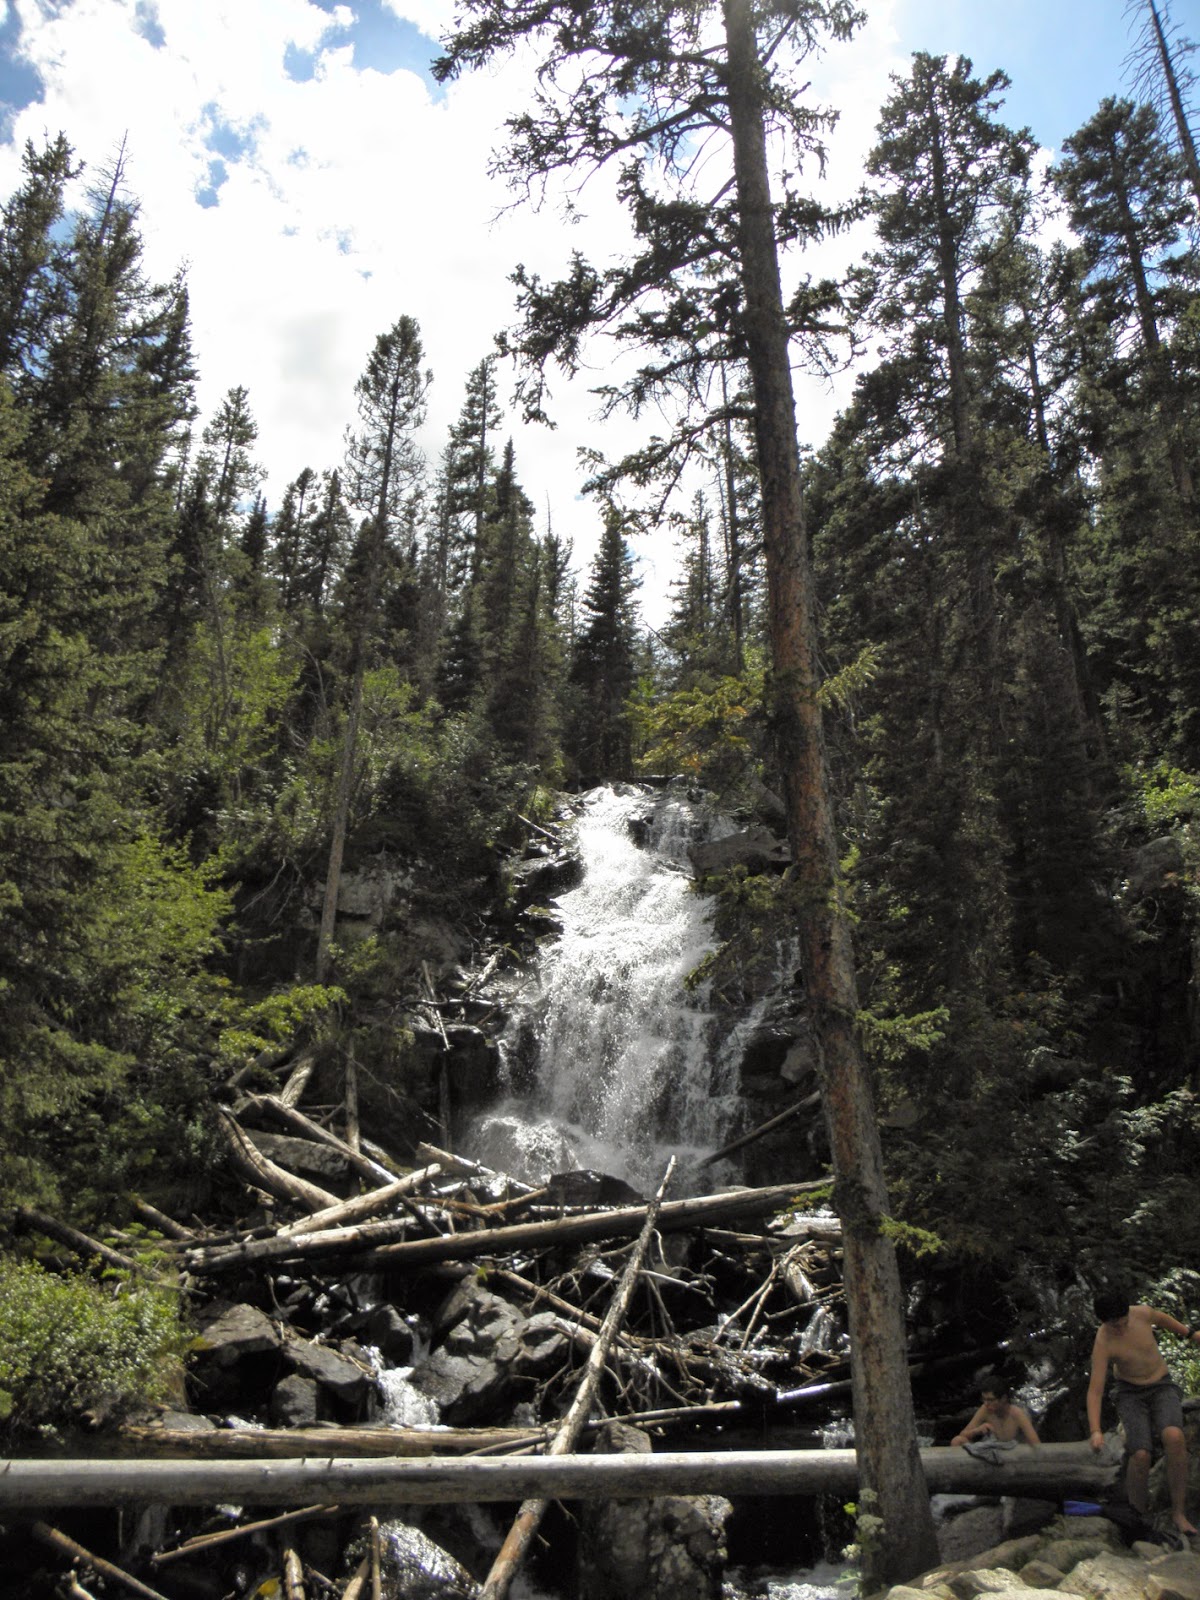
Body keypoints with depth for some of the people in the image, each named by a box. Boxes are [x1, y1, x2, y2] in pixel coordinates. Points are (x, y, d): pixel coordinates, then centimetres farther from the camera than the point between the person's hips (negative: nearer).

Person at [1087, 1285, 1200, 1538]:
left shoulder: (1143, 1313, -16)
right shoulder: (1103, 1344, -24)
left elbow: (1162, 1318, 11)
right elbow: (1095, 1391, -23)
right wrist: (1095, 1431, -33)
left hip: (1162, 1387, 2)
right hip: (1130, 1394, -2)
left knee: (1174, 1436, -27)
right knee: (1141, 1454, -22)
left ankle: (1179, 1512, -15)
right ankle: (1138, 1513, 4)